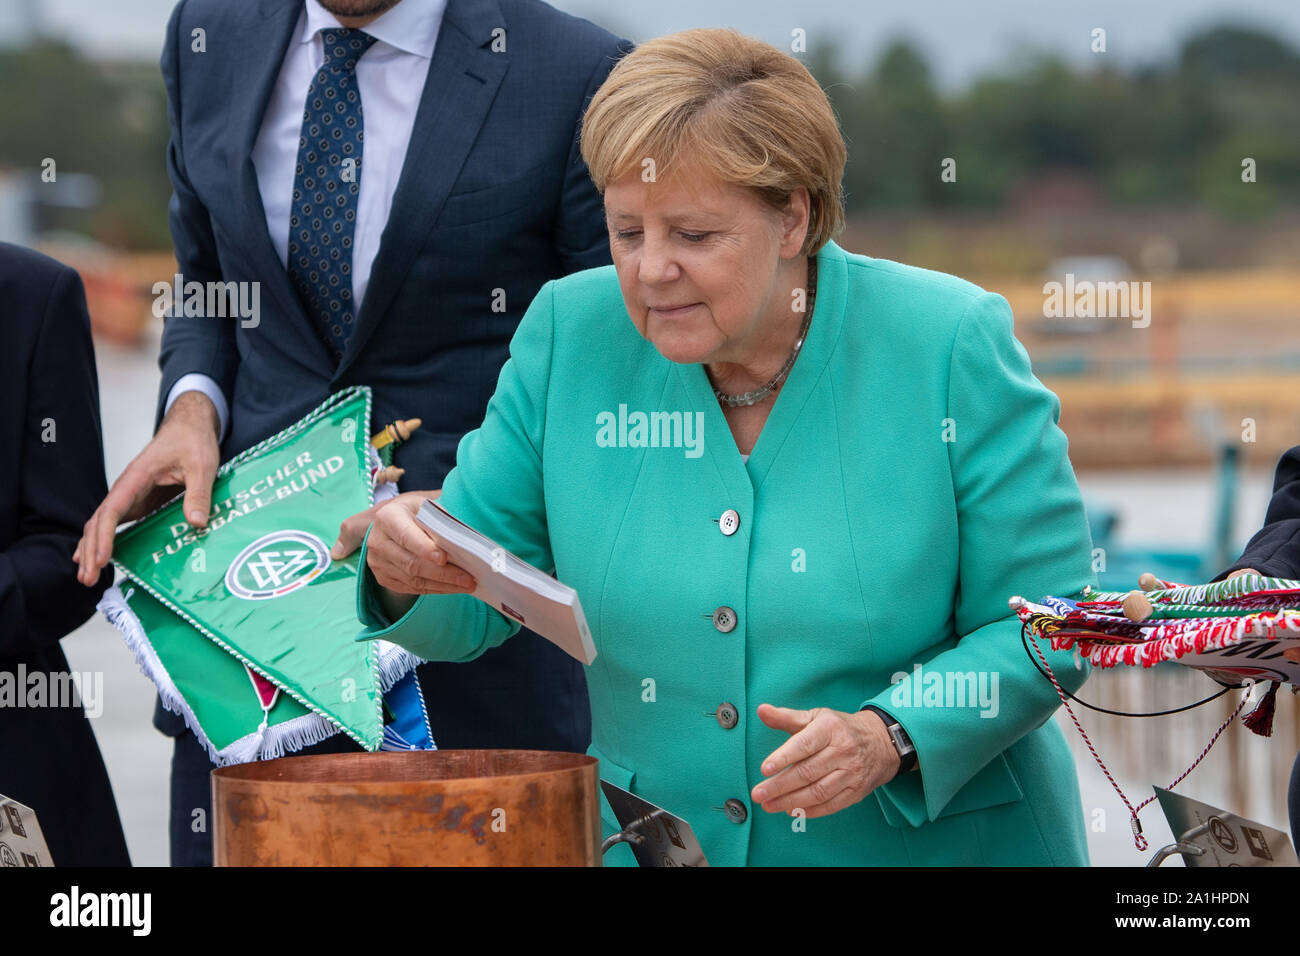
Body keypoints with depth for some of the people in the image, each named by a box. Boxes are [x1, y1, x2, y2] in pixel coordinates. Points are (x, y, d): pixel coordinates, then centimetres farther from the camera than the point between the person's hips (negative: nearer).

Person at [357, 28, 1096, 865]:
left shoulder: (951, 347, -7)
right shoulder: (569, 335, 2)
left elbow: (1046, 624, -6)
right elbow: (476, 604, 7)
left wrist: (891, 739, -20)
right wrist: (412, 569, -14)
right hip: (650, 844, 2)